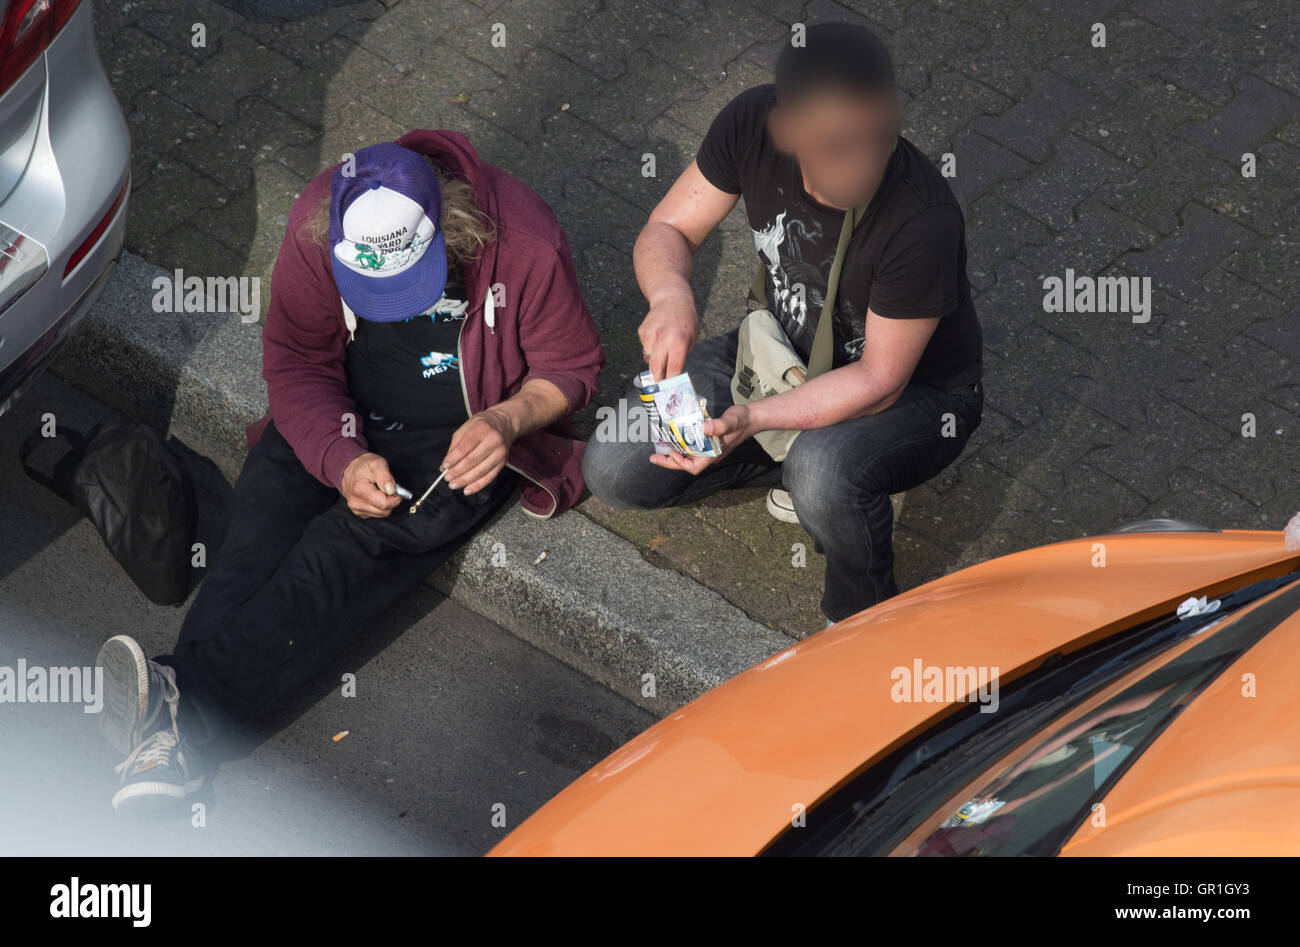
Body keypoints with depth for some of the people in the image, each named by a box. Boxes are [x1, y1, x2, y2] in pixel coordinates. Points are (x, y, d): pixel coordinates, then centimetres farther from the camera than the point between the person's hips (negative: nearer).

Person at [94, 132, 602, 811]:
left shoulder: (525, 242, -22)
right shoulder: (317, 226, -17)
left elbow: (570, 367, -7)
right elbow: (296, 362, -8)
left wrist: (507, 420, -27)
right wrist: (343, 460, -25)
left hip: (467, 442, -3)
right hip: (344, 418, 3)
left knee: (345, 550, -28)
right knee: (260, 532, -25)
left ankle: (188, 710, -43)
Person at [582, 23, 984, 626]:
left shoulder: (923, 220, -36)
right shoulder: (752, 123, -24)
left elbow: (879, 381, -26)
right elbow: (665, 231, -10)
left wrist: (750, 419, -38)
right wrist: (670, 294, -34)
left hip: (916, 390, -5)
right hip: (785, 350, 5)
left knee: (823, 478, -39)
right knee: (612, 473, -6)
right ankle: (806, 467, 12)